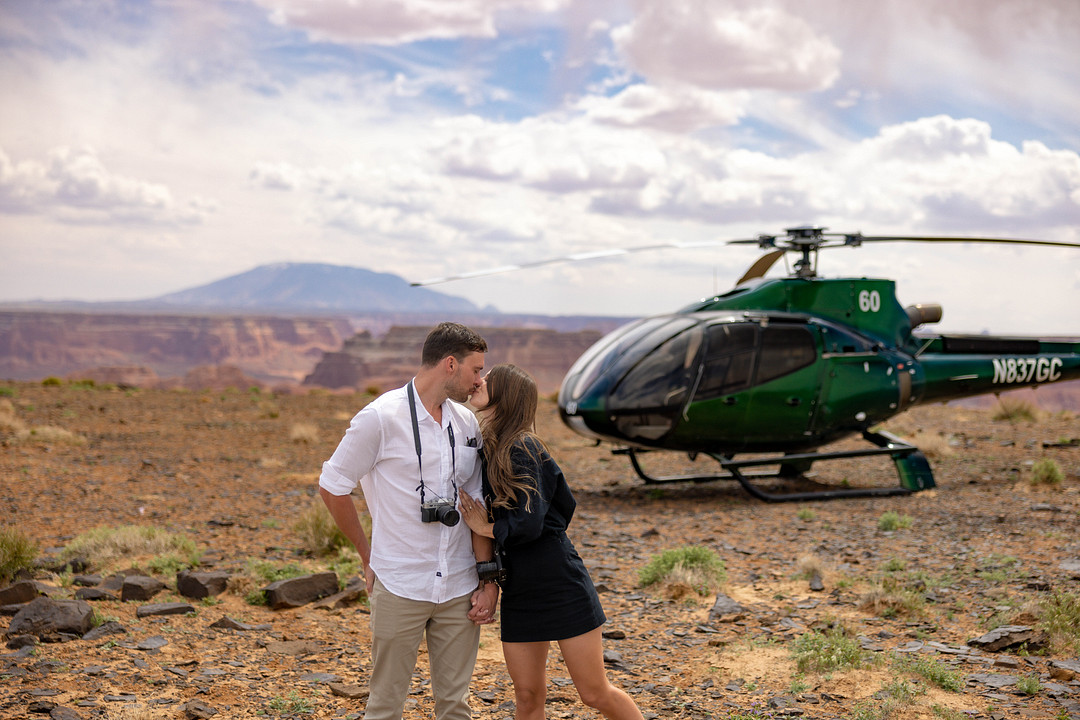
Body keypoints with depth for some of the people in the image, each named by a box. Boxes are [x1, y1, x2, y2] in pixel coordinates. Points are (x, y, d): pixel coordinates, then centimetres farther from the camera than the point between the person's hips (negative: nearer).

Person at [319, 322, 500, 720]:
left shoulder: (467, 422, 8)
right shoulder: (381, 417, -10)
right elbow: (332, 486, -2)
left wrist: (489, 579, 5)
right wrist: (368, 555, 4)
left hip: (459, 588, 5)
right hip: (400, 588, -5)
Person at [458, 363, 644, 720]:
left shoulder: (522, 448, -17)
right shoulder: (485, 448, 8)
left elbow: (528, 524, -24)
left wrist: (485, 527, -7)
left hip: (560, 585, -7)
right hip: (518, 593, 7)